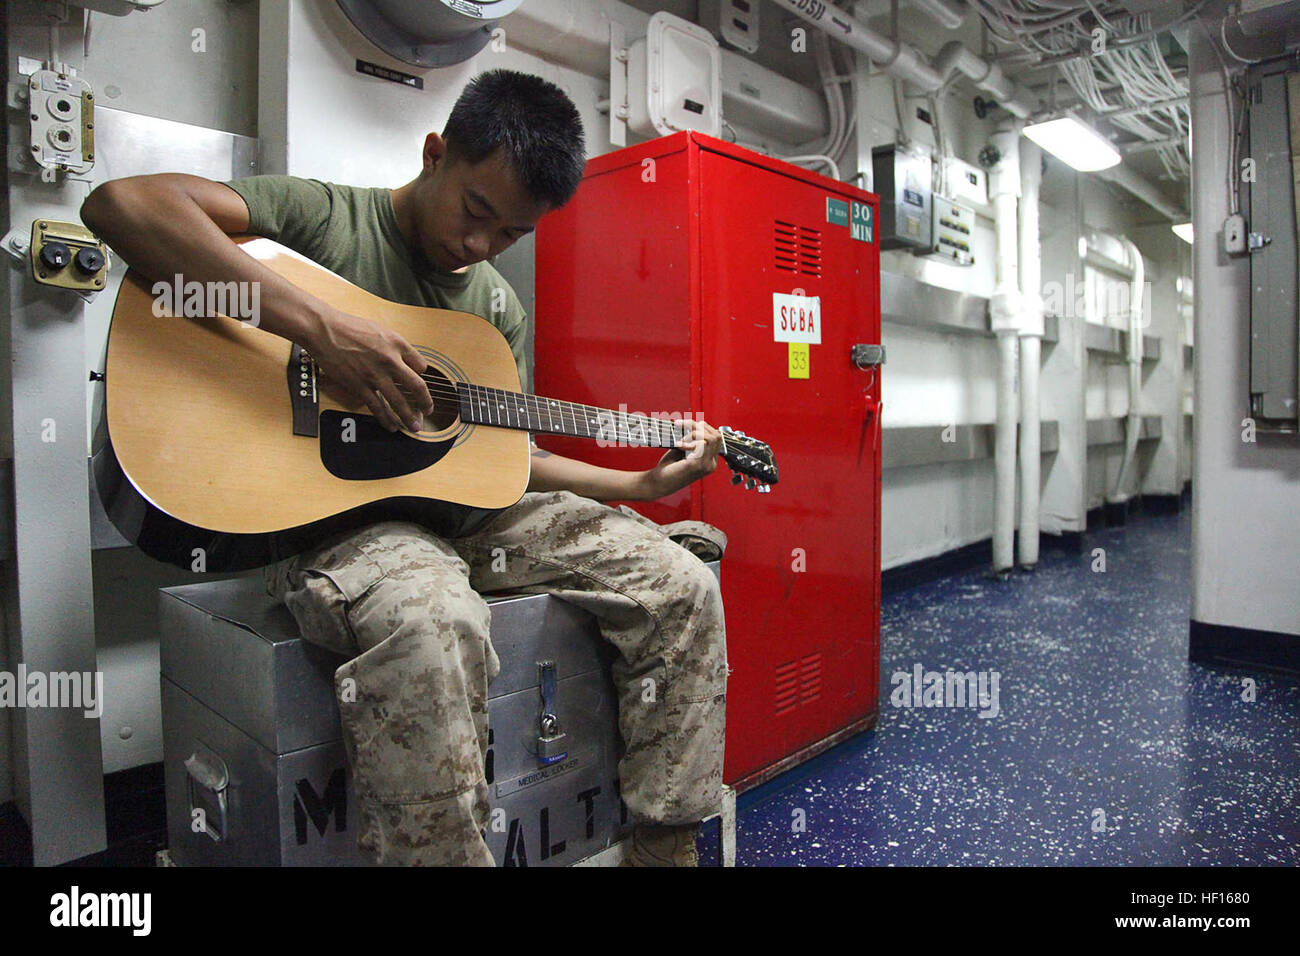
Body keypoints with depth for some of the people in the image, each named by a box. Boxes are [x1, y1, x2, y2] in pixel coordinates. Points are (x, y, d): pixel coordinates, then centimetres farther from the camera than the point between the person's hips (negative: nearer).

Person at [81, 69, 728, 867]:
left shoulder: (500, 308, 15)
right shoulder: (324, 217, -3)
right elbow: (122, 203, -18)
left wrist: (645, 484, 7)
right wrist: (320, 326, -28)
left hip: (471, 506, 7)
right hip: (332, 508, -6)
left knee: (685, 588, -5)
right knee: (436, 628, -42)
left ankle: (667, 846, 5)